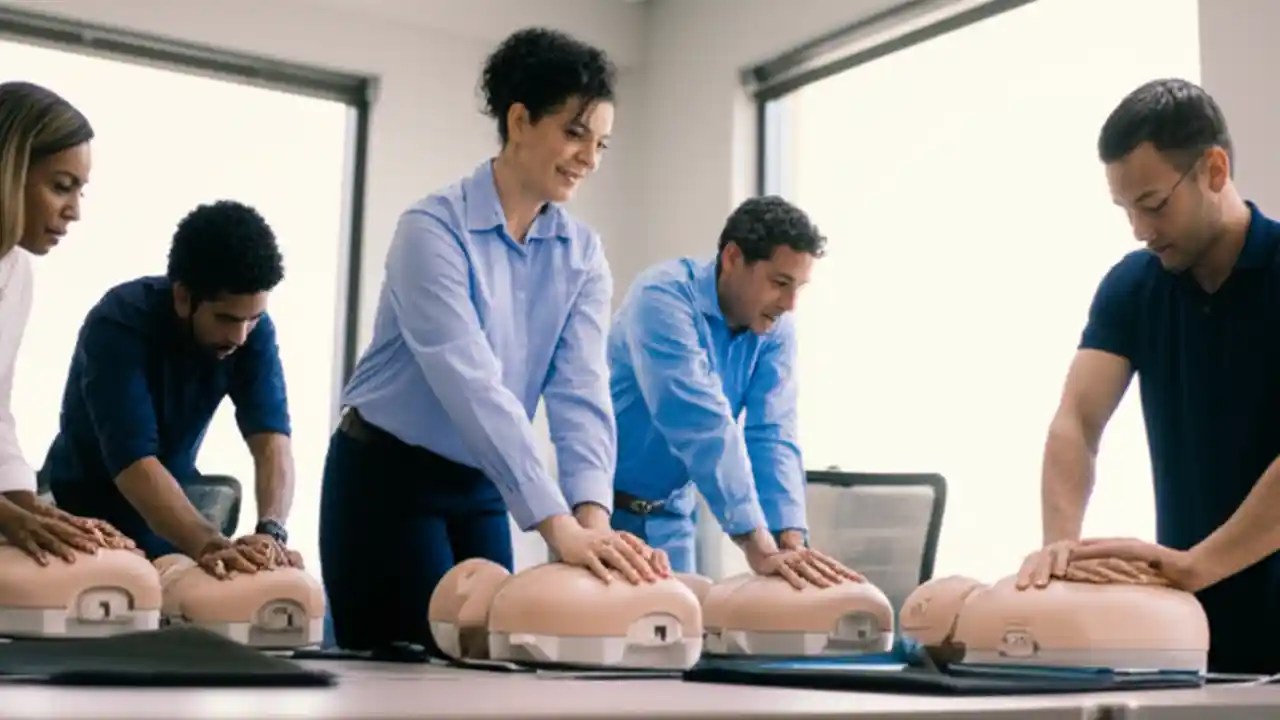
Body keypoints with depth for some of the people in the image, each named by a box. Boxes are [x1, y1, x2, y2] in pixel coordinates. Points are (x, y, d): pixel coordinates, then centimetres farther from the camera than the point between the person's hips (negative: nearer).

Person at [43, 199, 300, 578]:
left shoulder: (253, 328, -16)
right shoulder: (118, 326, -29)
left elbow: (271, 437, -26)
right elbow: (134, 464, -39)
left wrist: (271, 532, -44)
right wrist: (208, 543, -53)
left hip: (171, 501, 4)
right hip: (90, 505, -3)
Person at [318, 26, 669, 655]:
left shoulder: (582, 256, -2)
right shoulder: (433, 229, -21)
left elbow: (582, 392, -13)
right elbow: (471, 383, -32)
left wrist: (592, 514, -31)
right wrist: (556, 523, -39)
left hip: (479, 489, 6)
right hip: (386, 478, -6)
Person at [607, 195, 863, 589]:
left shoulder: (775, 329, -5)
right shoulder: (665, 298, -24)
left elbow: (773, 435, -13)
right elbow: (702, 425, -33)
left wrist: (791, 541, -28)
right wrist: (758, 545, -39)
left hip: (670, 513, 6)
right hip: (604, 504, -5)